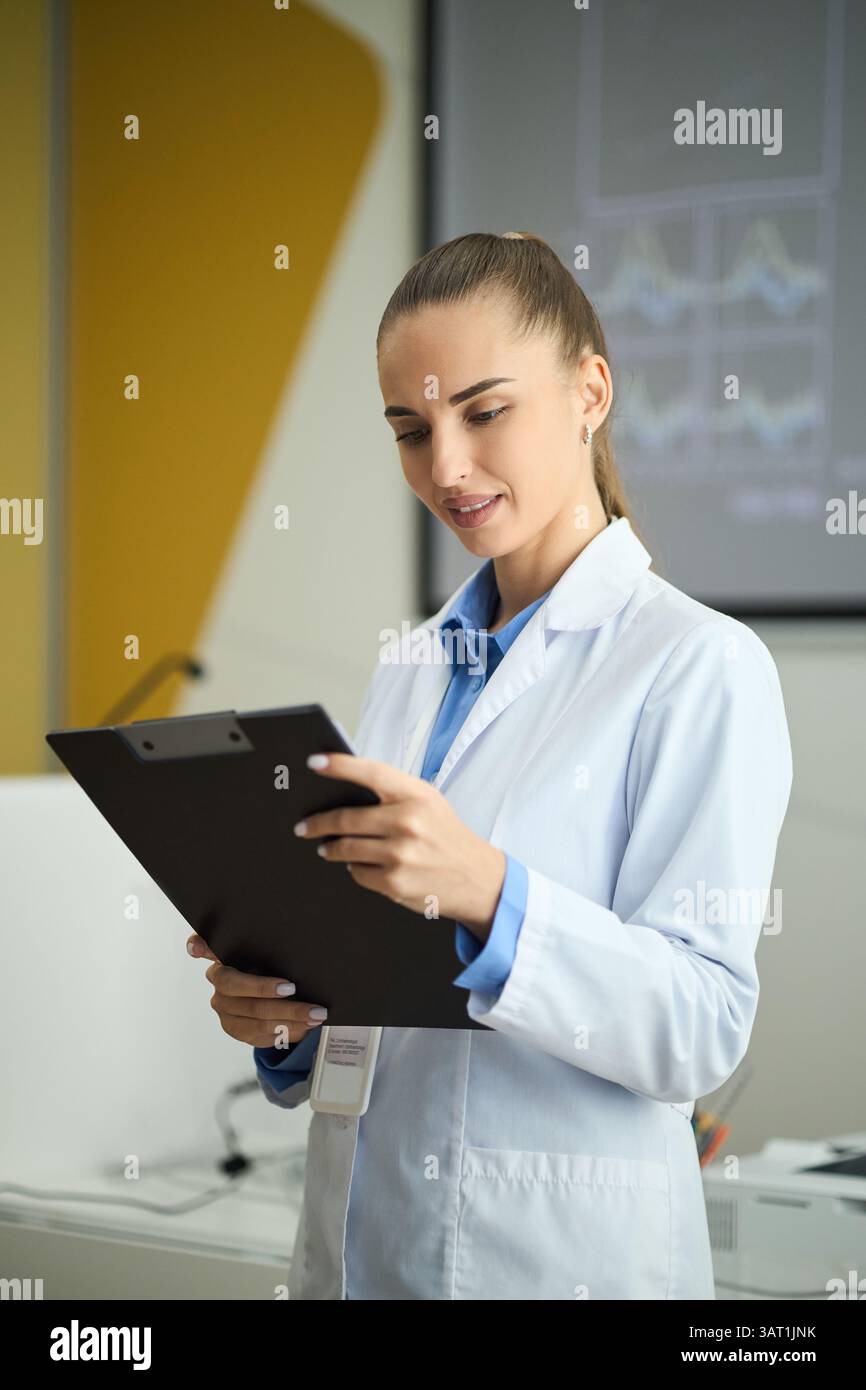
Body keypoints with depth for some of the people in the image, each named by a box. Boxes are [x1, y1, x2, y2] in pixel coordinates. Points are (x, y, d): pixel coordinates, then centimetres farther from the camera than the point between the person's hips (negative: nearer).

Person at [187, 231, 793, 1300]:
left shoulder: (704, 668, -10)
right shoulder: (407, 669, 9)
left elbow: (702, 1031, -16)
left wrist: (490, 893, -29)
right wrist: (280, 1017, -7)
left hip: (565, 1251, -5)